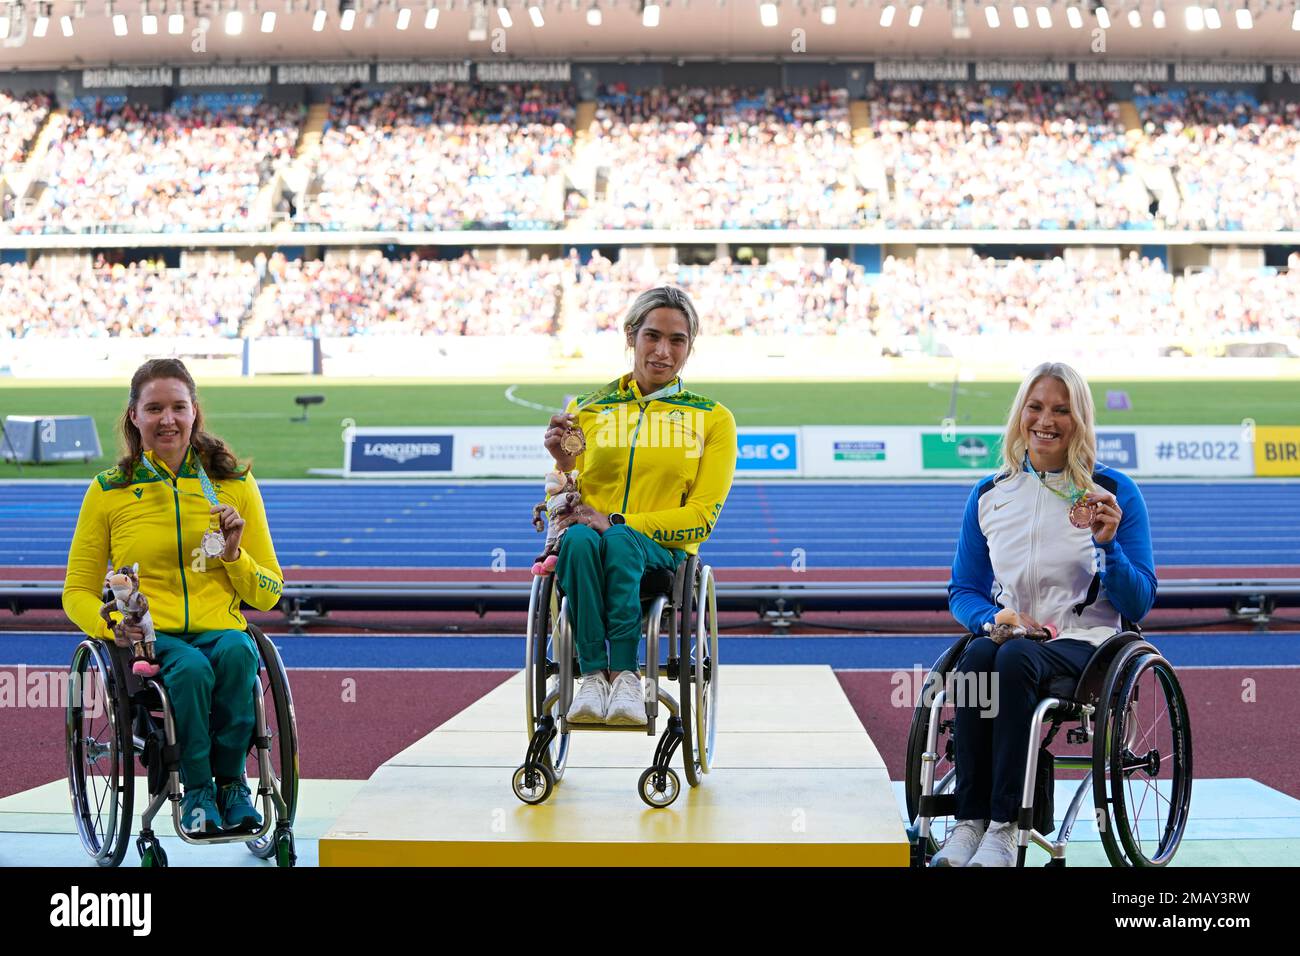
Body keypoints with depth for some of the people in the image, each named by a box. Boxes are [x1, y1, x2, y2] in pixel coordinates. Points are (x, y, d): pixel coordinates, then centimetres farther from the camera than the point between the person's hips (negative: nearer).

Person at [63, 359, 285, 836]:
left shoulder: (235, 484, 10)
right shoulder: (108, 491, 7)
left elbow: (269, 594, 13)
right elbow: (77, 592, 11)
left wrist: (234, 555, -7)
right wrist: (111, 624, -10)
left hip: (222, 631, 1)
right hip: (146, 642, -1)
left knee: (236, 652, -35)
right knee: (190, 667, -35)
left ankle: (230, 780, -15)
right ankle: (197, 789, -13)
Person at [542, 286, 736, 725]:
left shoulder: (712, 419, 11)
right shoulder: (587, 409, 15)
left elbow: (702, 515, 0)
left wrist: (617, 522, -13)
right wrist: (563, 466, -9)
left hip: (663, 557, -1)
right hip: (587, 550, 1)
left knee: (621, 540, -38)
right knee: (578, 538, -37)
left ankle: (623, 674, -41)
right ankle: (593, 674, -40)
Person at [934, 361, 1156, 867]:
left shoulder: (1116, 493, 2)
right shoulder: (990, 495, 11)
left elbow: (1138, 606, 1)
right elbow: (962, 591, 15)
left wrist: (1108, 544, -16)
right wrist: (996, 618, -8)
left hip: (1086, 643, -3)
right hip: (1010, 633, 3)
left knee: (1016, 659, -36)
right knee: (977, 655, -34)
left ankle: (1003, 830, -36)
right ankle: (968, 824, -34)